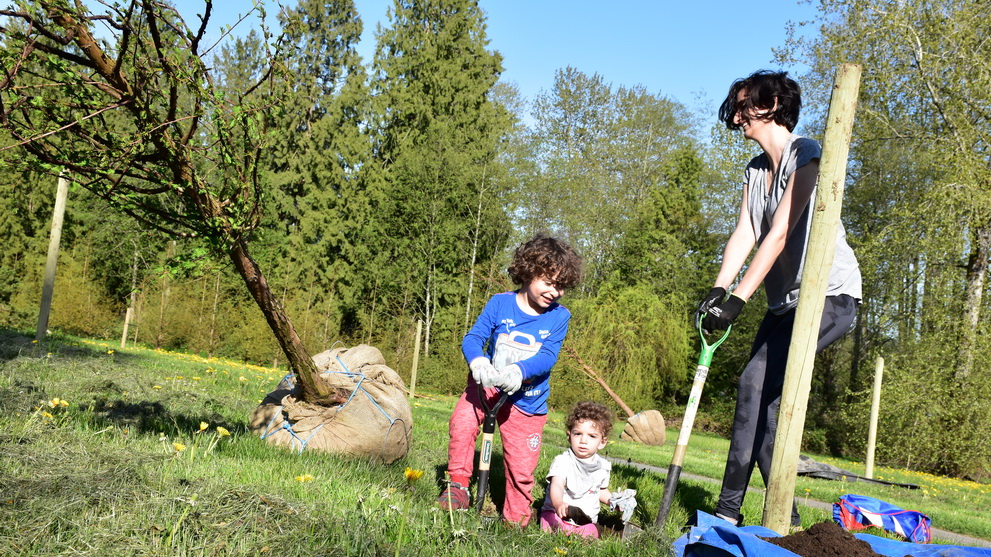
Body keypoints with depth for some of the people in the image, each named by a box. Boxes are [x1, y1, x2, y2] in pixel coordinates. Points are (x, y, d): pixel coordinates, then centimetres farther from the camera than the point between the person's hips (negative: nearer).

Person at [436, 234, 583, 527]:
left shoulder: (559, 317, -8)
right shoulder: (500, 303, -10)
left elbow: (547, 356, -18)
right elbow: (473, 337, -15)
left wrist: (519, 371, -38)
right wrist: (477, 361, -38)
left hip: (527, 399, 1)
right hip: (487, 384, 0)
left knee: (521, 466, 4)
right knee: (461, 423, -26)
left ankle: (515, 520, 27)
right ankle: (458, 486, -6)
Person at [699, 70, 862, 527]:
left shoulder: (805, 155, -11)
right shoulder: (754, 171, 14)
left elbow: (779, 234, -21)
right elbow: (743, 236, 1)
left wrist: (737, 300, -28)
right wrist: (717, 290, -16)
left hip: (829, 294, -8)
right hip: (786, 301, 8)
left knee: (756, 381, -20)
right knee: (765, 397, 1)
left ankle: (728, 510, -15)